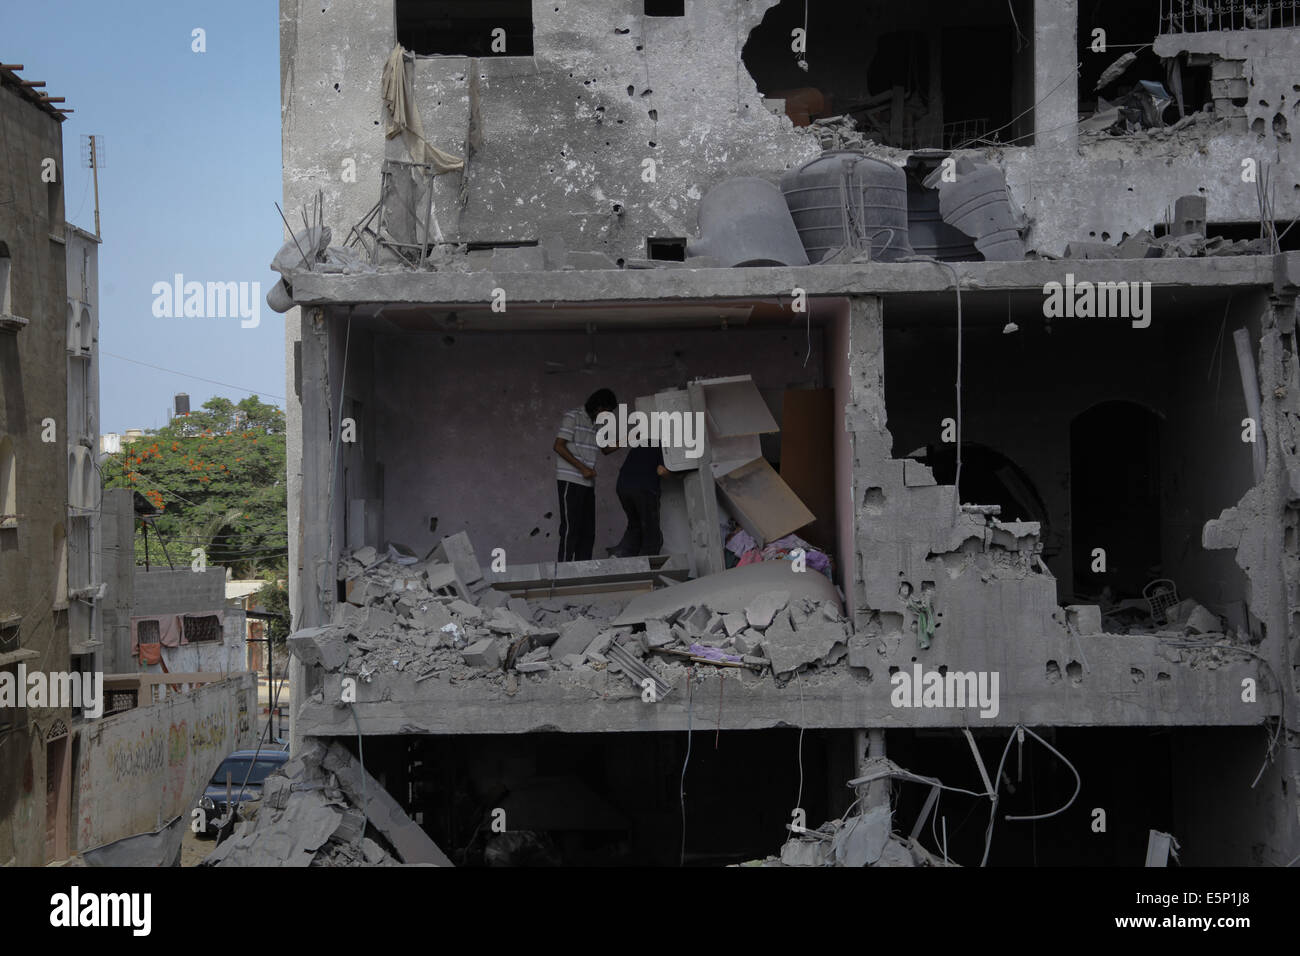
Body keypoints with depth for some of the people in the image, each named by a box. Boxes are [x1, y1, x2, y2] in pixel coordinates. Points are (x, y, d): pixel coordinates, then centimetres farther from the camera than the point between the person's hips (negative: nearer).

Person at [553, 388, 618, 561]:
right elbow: (559, 446, -11)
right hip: (570, 481, -8)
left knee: (587, 531, 2)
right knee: (571, 528, -12)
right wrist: (582, 468, -14)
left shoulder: (594, 425, 17)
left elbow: (605, 449, 28)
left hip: (587, 482, 8)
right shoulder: (572, 416, -4)